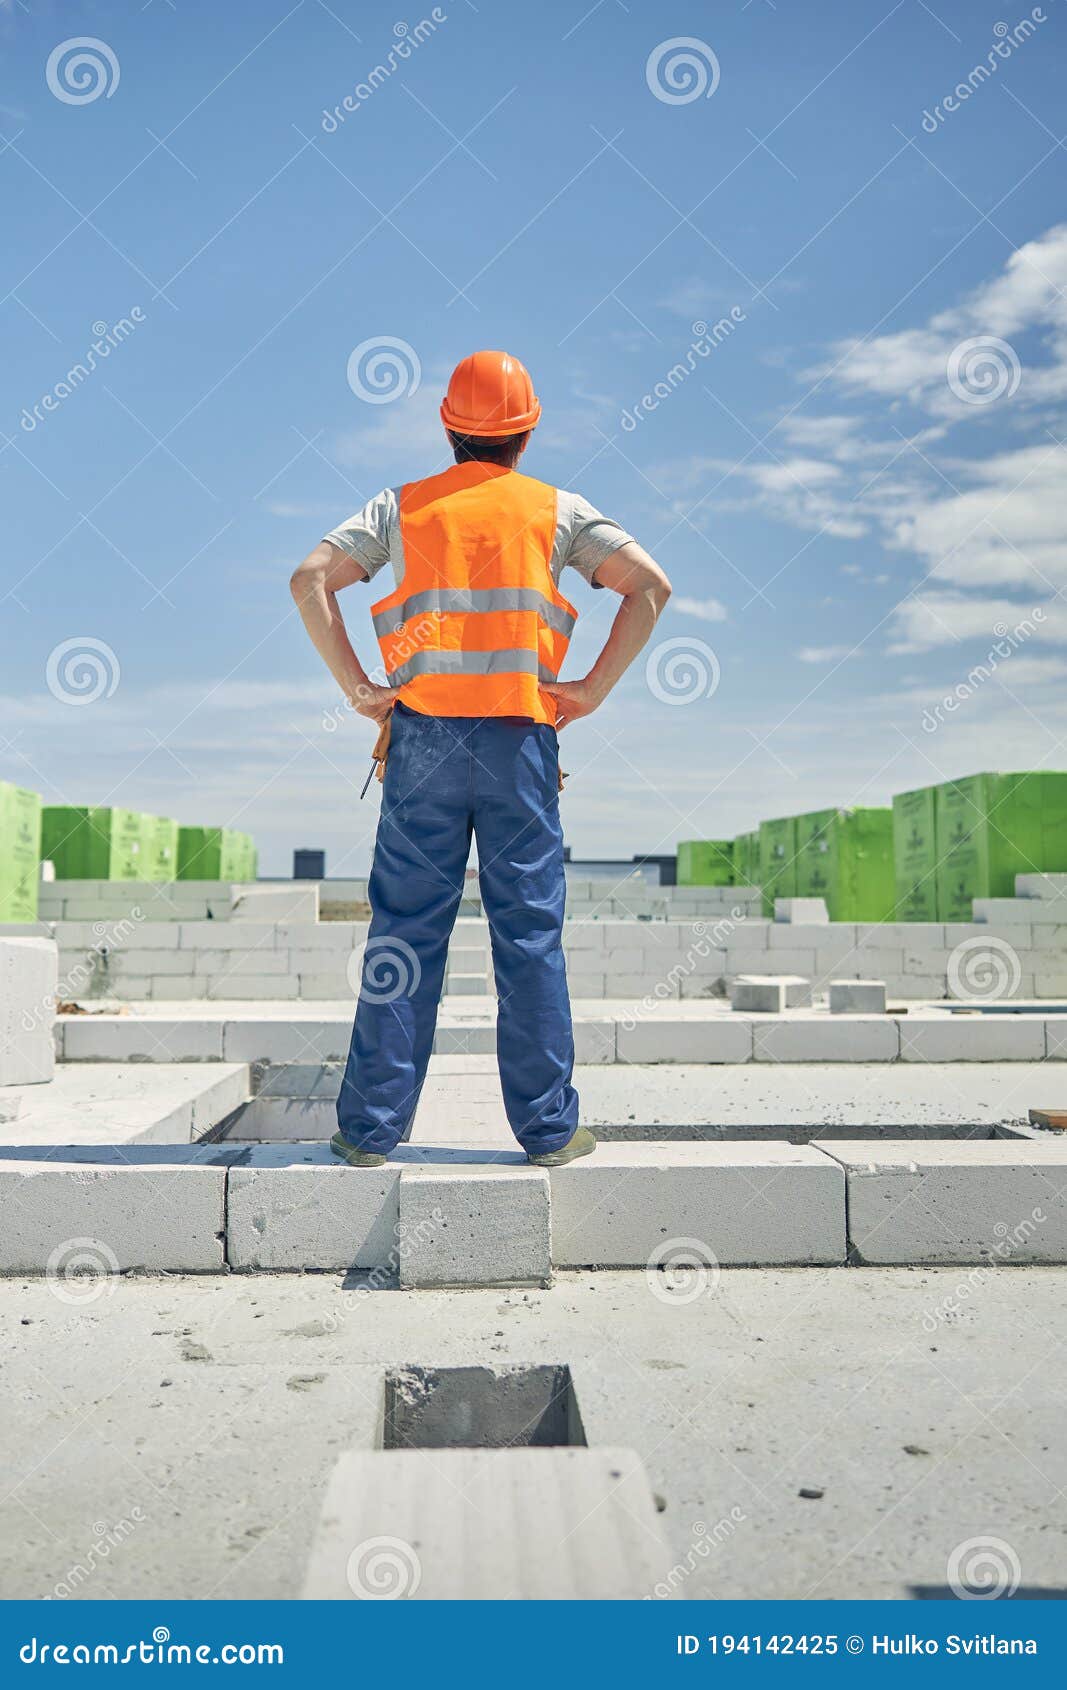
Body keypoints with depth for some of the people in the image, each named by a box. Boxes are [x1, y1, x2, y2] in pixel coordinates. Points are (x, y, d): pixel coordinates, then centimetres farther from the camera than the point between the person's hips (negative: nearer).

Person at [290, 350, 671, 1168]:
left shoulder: (402, 507, 10)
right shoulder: (556, 509, 8)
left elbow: (310, 579, 0)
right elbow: (651, 585, -1)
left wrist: (356, 685, 1)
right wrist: (595, 687, -1)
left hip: (423, 739, 1)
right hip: (520, 740, -1)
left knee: (404, 932, 4)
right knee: (531, 931, 4)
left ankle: (372, 1126, 9)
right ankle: (548, 1126, 9)